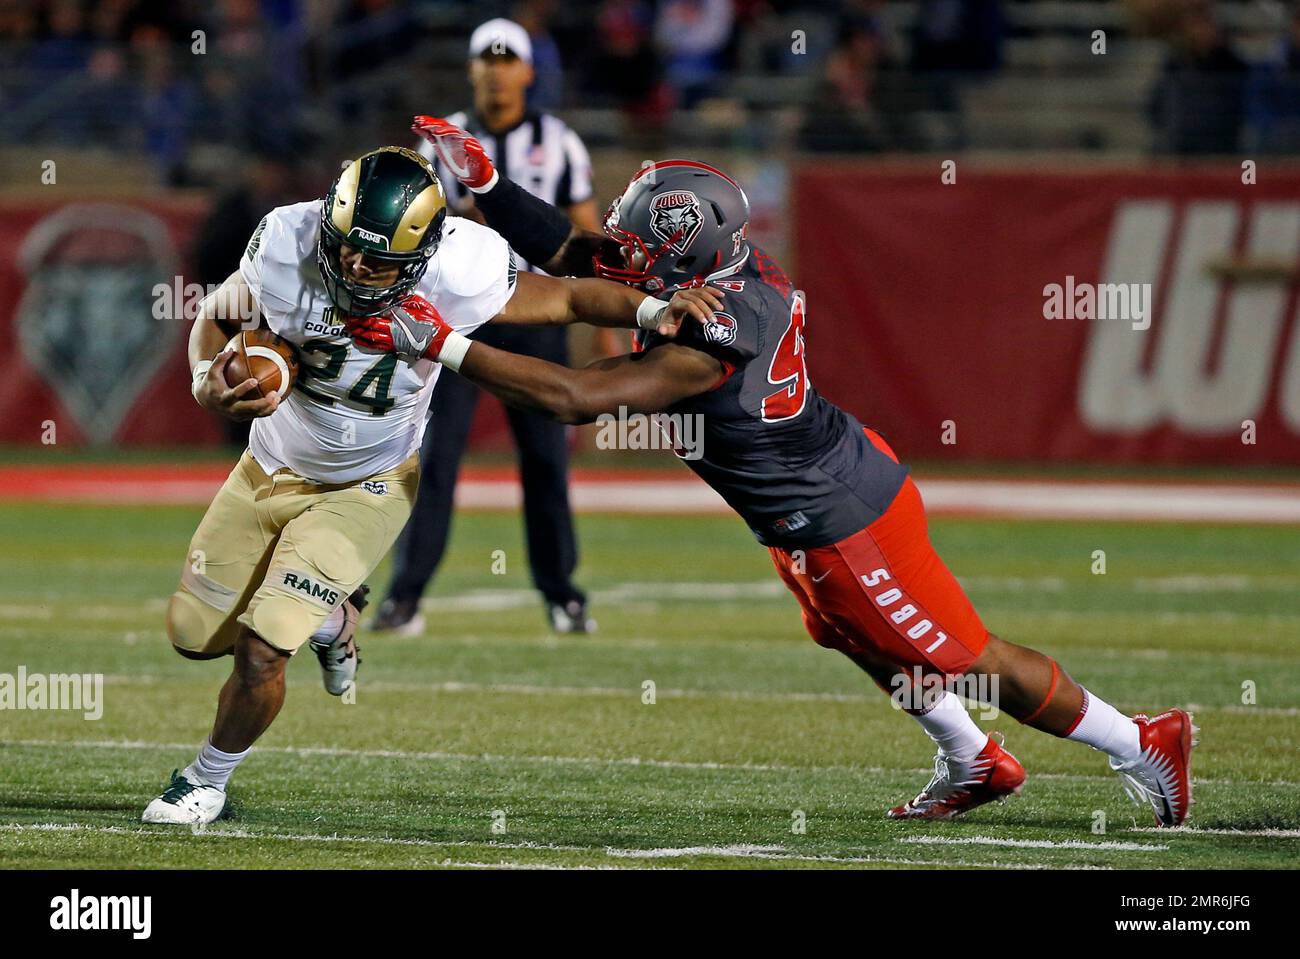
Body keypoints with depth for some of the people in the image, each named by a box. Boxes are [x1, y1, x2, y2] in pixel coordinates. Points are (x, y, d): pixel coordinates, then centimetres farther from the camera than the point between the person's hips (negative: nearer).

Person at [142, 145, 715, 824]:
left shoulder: (456, 277, -31)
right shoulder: (287, 244, -27)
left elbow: (570, 299, -16)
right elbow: (216, 318, -9)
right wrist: (209, 382, -30)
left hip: (365, 488, -3)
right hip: (272, 467, 3)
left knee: (260, 652, -13)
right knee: (195, 633, 14)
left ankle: (208, 779, 15)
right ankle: (333, 621, 40)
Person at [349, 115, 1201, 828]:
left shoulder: (705, 348, -35)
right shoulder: (728, 258, -10)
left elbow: (577, 399, -37)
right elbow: (569, 253, -2)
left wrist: (446, 345, -37)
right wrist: (482, 181, -10)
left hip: (839, 523, -9)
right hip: (853, 471, 9)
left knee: (972, 661, 7)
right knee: (856, 635, 31)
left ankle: (1142, 745, 21)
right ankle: (974, 765, 49)